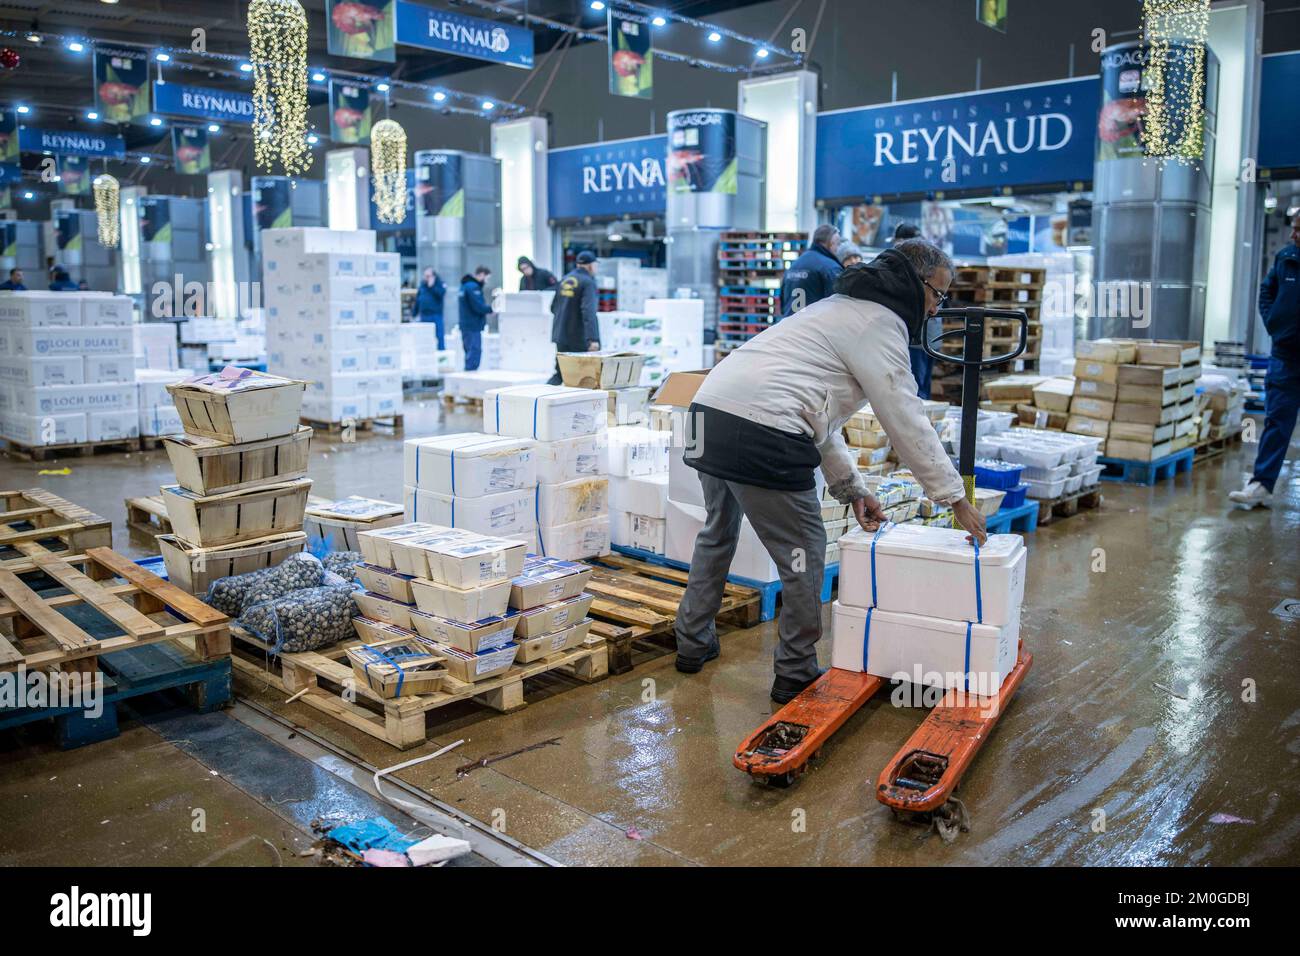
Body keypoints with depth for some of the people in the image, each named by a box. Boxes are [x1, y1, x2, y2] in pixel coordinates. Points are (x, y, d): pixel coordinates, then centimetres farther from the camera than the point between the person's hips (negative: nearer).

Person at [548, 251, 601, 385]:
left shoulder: (564, 280, 10)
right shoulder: (588, 282, -11)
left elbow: (553, 308, 16)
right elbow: (589, 311, -24)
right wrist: (593, 338, -31)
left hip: (561, 336, 6)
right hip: (579, 338, -6)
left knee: (560, 374, 10)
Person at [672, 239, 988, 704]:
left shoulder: (844, 308, 29)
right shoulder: (879, 321, -1)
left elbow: (821, 411, 28)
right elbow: (907, 421, -5)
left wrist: (851, 487, 24)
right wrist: (956, 497, 3)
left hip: (710, 409, 10)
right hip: (762, 435, -10)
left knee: (718, 530, 27)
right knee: (803, 550, 4)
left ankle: (693, 643, 40)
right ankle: (796, 675, 16)